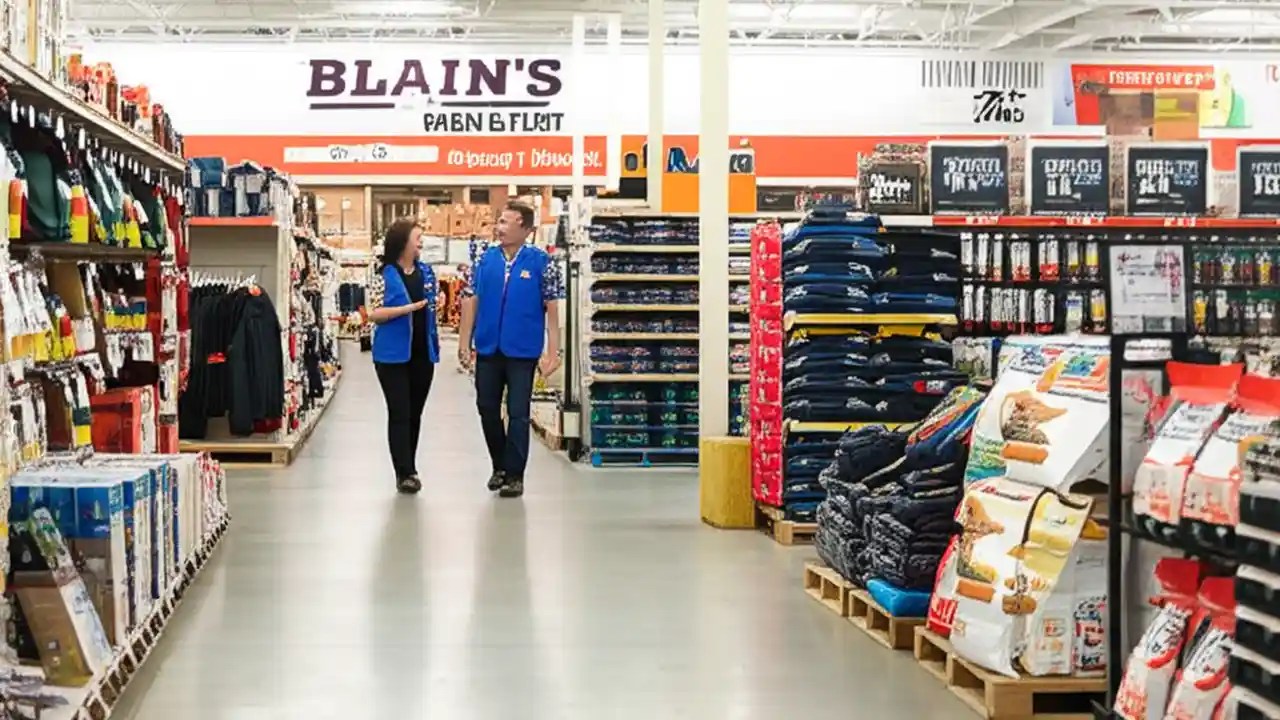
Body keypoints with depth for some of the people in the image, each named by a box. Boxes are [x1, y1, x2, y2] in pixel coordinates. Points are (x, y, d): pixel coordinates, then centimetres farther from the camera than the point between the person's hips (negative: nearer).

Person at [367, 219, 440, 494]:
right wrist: (409, 308, -20)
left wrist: (436, 340, 6)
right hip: (394, 354, -5)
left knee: (415, 413, 11)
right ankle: (404, 473, -4)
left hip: (423, 353, 5)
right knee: (399, 414, -5)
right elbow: (375, 314, -12)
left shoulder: (426, 272, 9)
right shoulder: (384, 275, -7)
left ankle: (409, 468, 21)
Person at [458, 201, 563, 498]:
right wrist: (464, 342, 1)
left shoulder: (540, 262, -7)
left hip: (522, 351, -4)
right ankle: (500, 466, 28)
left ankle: (514, 475, 12)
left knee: (518, 413, 3)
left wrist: (553, 351, -9)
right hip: (488, 349, 4)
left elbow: (551, 309, -5)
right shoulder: (485, 259, 2)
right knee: (487, 409, 11)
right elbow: (471, 301, 5)